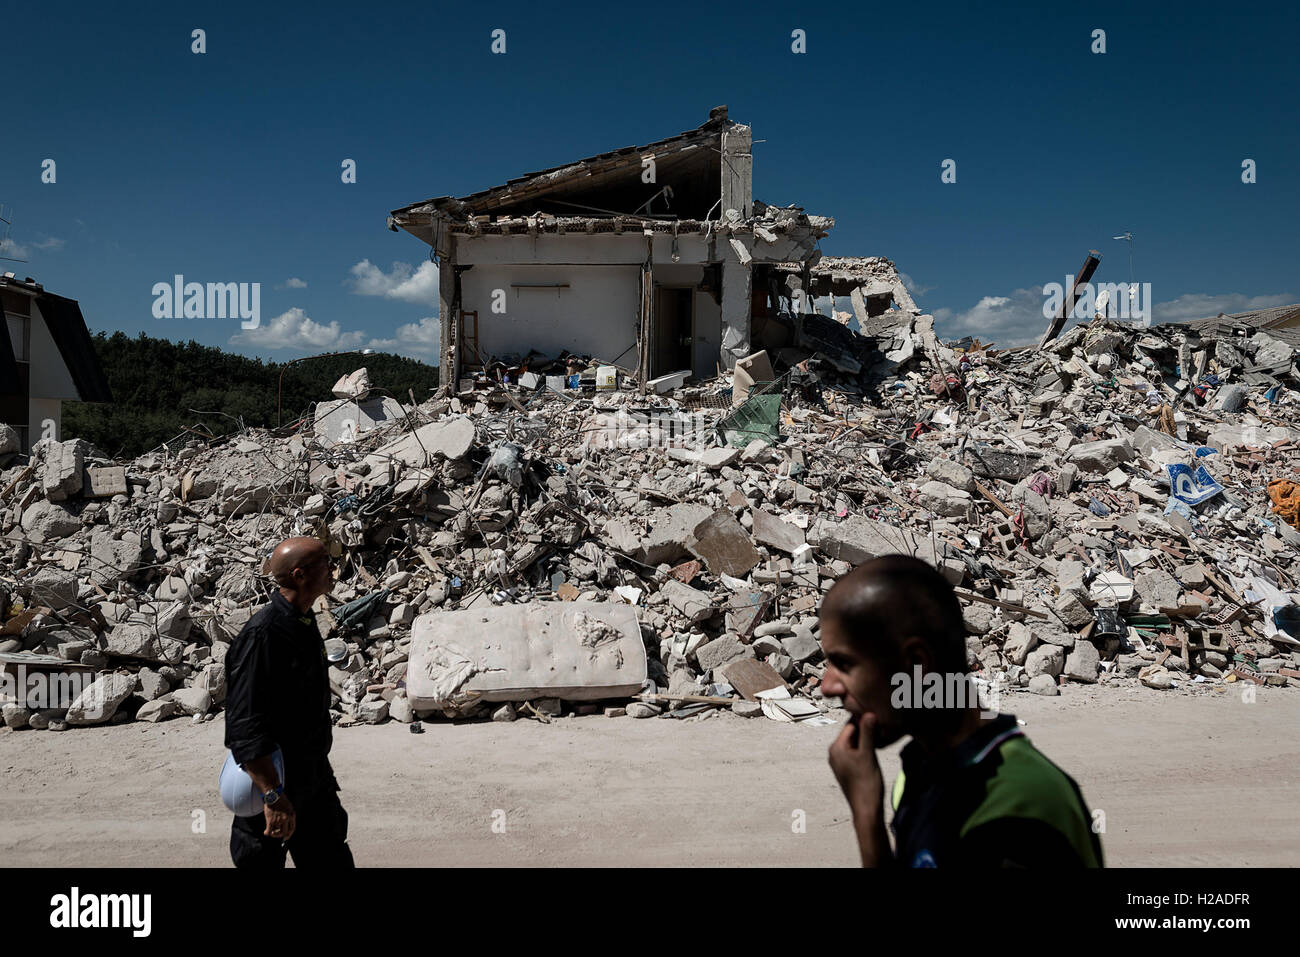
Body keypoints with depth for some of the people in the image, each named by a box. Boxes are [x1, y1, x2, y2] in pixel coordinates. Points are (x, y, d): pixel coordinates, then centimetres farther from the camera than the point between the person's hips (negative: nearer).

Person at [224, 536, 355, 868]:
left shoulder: (304, 622, 6)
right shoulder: (261, 634, -23)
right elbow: (244, 725, -27)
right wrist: (274, 796, -29)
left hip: (315, 779, 9)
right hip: (271, 782, -9)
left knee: (333, 858, 15)